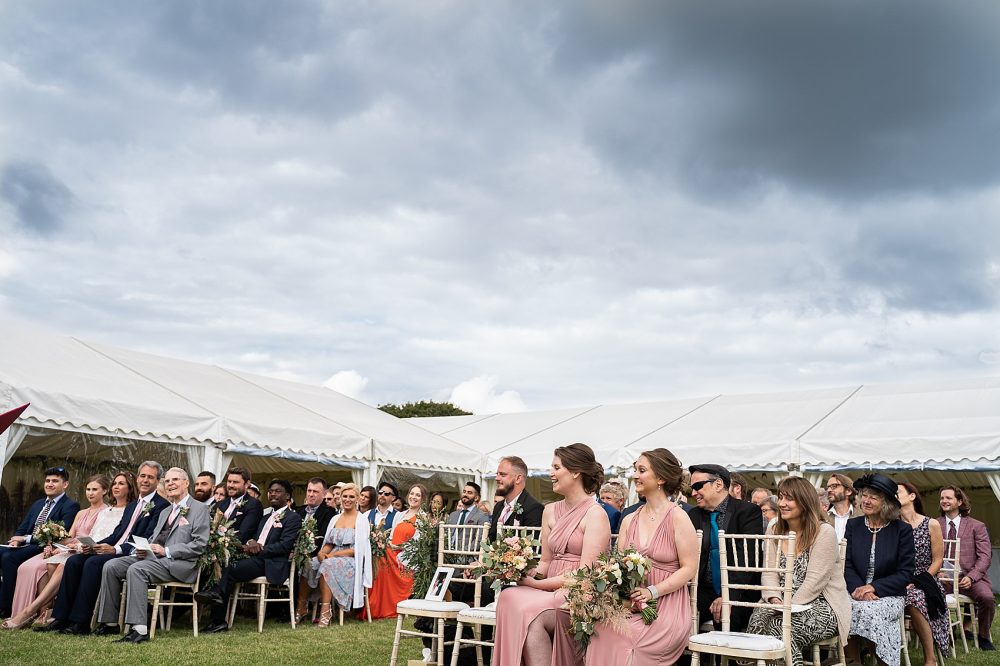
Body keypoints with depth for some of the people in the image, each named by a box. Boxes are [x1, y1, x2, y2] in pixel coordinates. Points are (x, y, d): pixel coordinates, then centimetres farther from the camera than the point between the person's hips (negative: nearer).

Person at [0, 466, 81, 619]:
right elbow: (22, 528, 22)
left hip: (44, 547, -8)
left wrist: (26, 538, -16)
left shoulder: (71, 506, -3)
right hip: (24, 544, 8)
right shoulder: (38, 504, 25)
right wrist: (16, 539, -4)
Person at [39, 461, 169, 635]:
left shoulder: (161, 506, -3)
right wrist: (93, 545, 1)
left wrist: (116, 549, -21)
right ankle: (61, 618, -12)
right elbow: (116, 534, 20)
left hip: (132, 555, -8)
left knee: (93, 563, -29)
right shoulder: (131, 506, 26)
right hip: (114, 551, 8)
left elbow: (149, 540, -13)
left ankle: (81, 623, -25)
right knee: (74, 561, -12)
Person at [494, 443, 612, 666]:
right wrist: (527, 573, -4)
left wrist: (537, 584, -13)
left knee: (529, 613, -30)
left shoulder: (595, 514, -7)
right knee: (510, 598, -23)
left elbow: (585, 573, -13)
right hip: (553, 593, 6)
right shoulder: (550, 511, 15)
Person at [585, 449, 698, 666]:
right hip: (630, 605, 4)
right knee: (600, 633, -25)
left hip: (666, 606, -4)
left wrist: (652, 591, -16)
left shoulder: (677, 517, -4)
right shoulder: (629, 521, 13)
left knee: (620, 641, -28)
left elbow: (689, 568, -7)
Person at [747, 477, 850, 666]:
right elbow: (769, 572, 4)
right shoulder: (775, 531, 12)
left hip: (823, 606, -4)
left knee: (782, 628, -32)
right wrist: (775, 599, -16)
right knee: (758, 619, -28)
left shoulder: (824, 532, -7)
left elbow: (815, 580, -14)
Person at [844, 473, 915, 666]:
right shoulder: (853, 525, 8)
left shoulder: (902, 530, 0)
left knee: (871, 611, -33)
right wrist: (859, 588, -17)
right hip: (856, 591, 2)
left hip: (889, 594, -2)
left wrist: (873, 587, -16)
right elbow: (847, 565, 3)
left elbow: (906, 573, -3)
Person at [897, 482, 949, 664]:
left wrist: (916, 582, -12)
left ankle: (930, 659, -20)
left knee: (914, 597, -37)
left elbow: (937, 561, 0)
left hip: (924, 582, -2)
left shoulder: (931, 525, 2)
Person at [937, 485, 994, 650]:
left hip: (969, 577, -1)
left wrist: (971, 577, -14)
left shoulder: (976, 526, 8)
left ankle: (983, 636, -2)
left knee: (987, 597, -31)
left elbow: (985, 555, 1)